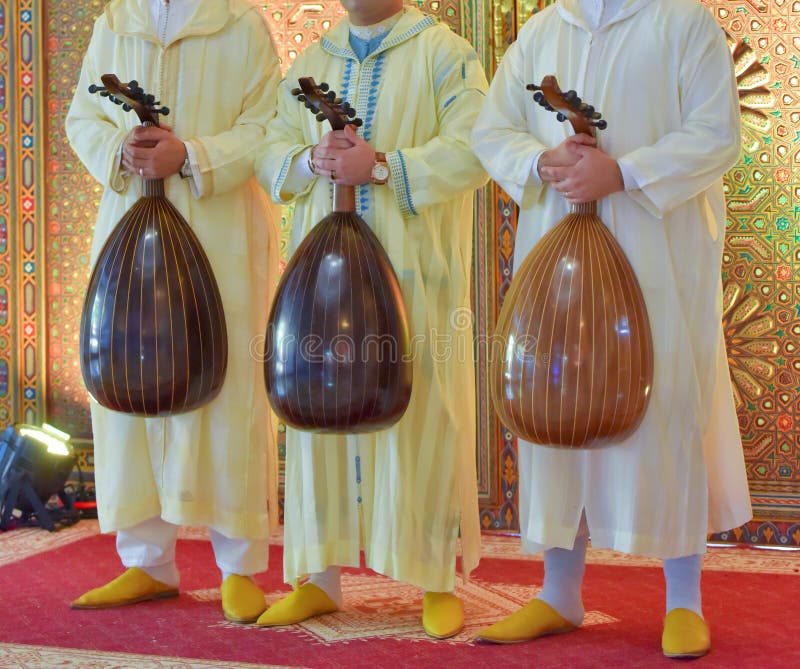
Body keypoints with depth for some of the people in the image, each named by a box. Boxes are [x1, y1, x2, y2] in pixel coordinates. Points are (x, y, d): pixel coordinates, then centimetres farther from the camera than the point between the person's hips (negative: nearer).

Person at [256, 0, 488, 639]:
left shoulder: (444, 52, 3)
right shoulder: (310, 63, 19)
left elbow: (470, 149, -10)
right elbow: (272, 153, 12)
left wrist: (382, 166, -19)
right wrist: (312, 161, -10)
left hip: (413, 271, -4)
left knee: (421, 411, -4)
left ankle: (440, 580, 5)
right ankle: (322, 575, 12)